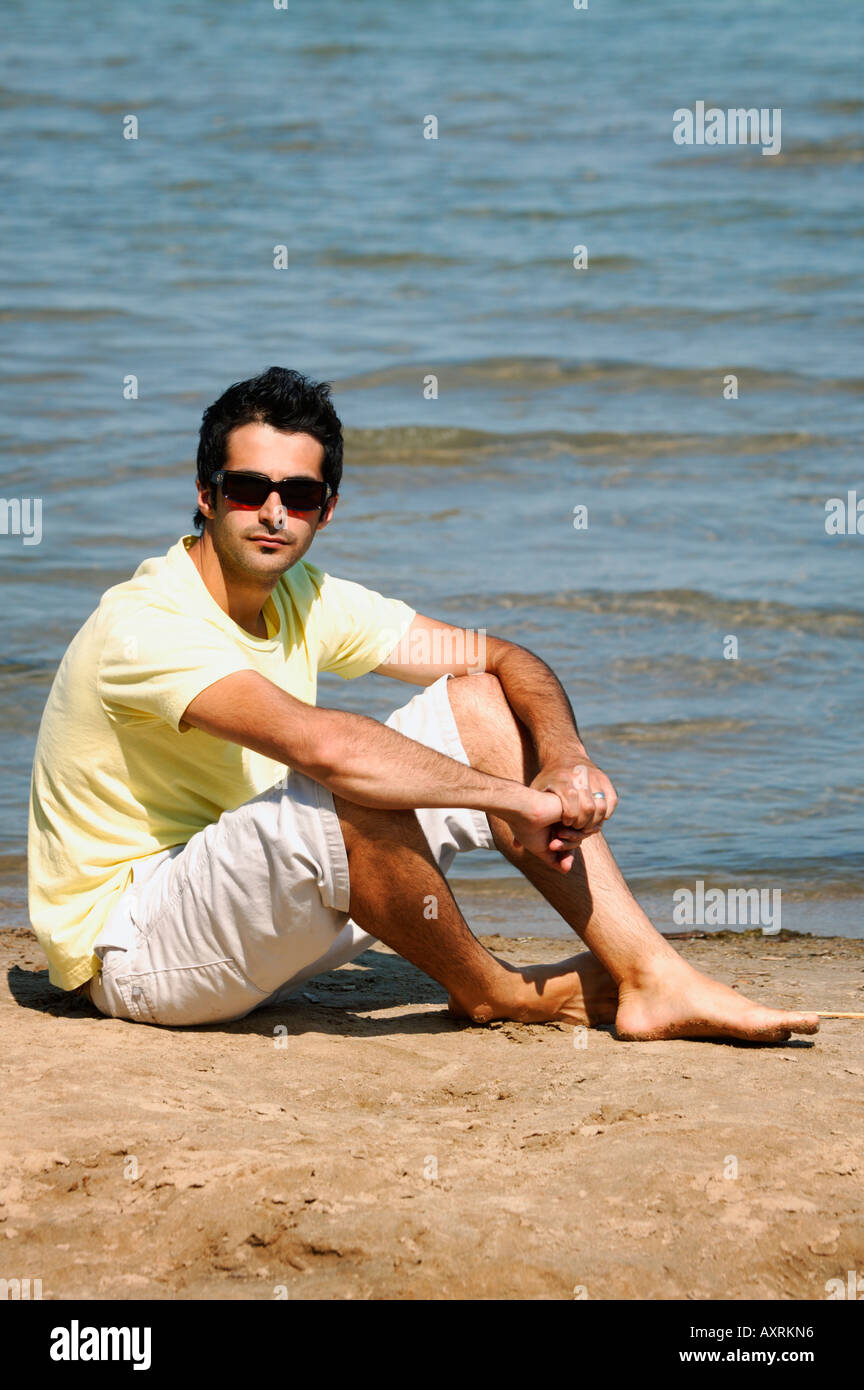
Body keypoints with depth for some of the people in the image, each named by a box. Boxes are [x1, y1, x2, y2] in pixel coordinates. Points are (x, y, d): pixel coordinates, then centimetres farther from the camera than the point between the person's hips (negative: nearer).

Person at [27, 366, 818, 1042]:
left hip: (252, 933, 8)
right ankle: (491, 995, -7)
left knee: (477, 704, -3)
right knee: (347, 797, -35)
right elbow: (318, 744, -38)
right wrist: (521, 799, -33)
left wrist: (566, 763, -18)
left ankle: (651, 978, -10)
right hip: (128, 950, -8)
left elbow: (506, 662, 4)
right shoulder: (147, 624, -23)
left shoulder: (307, 602, 3)